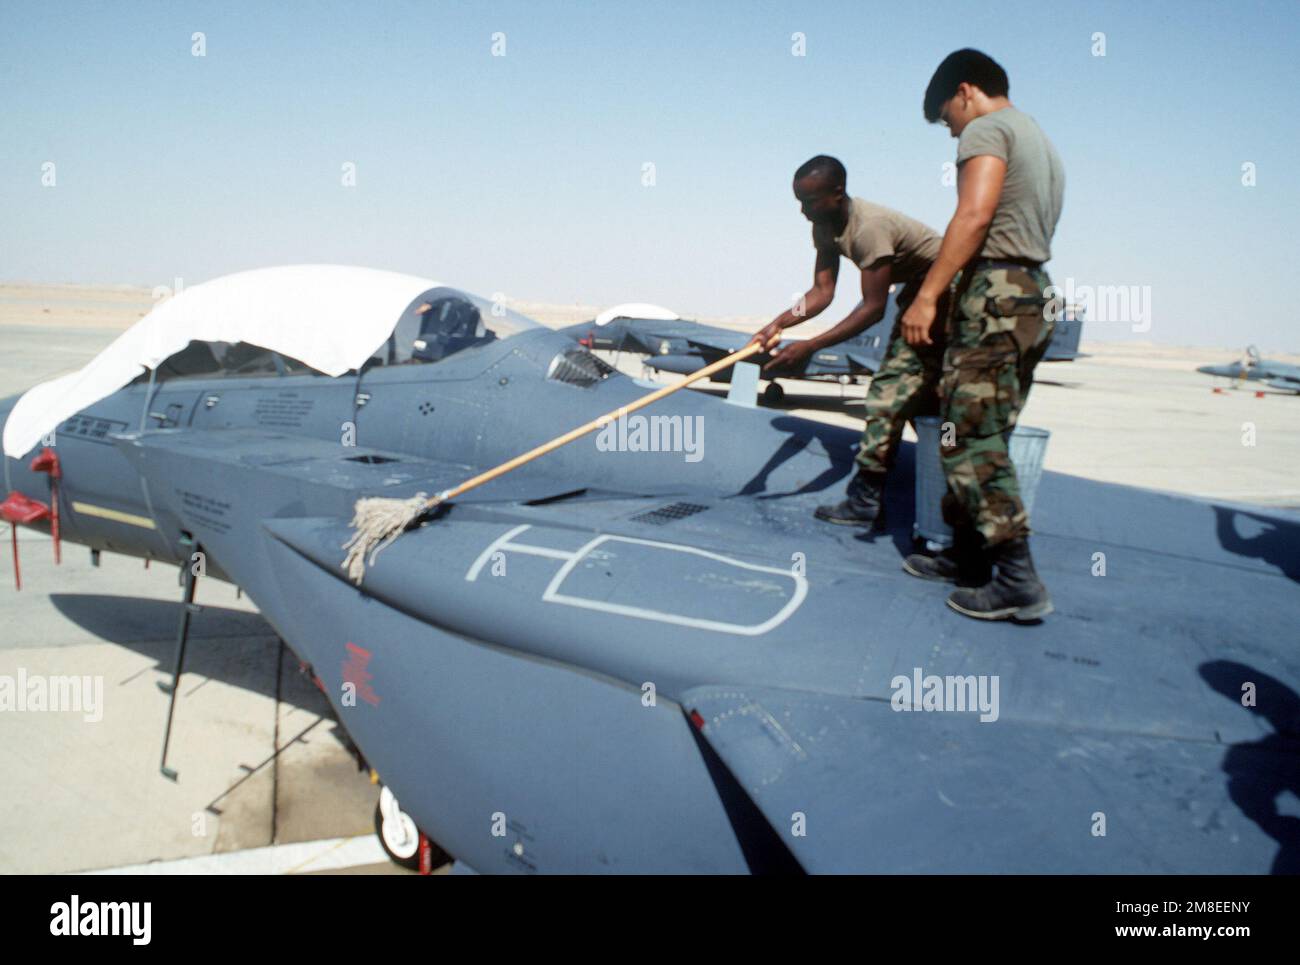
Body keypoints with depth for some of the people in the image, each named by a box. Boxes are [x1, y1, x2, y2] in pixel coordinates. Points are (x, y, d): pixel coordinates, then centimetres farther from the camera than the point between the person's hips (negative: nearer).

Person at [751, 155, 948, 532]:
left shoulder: (869, 227, -32)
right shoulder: (826, 225, -3)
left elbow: (873, 308, -32)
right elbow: (822, 291, -7)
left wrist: (810, 347, -36)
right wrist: (778, 324, -23)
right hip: (915, 292, 10)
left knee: (893, 390, -16)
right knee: (922, 393, 16)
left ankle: (865, 500, -16)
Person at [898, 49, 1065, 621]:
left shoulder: (986, 129, -2)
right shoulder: (1040, 141, 27)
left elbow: (974, 216, -18)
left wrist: (927, 296, -22)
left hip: (994, 294, -10)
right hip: (1036, 294, 10)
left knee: (969, 438, -11)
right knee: (984, 436, 13)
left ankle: (1019, 582, -14)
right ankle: (968, 552, 20)